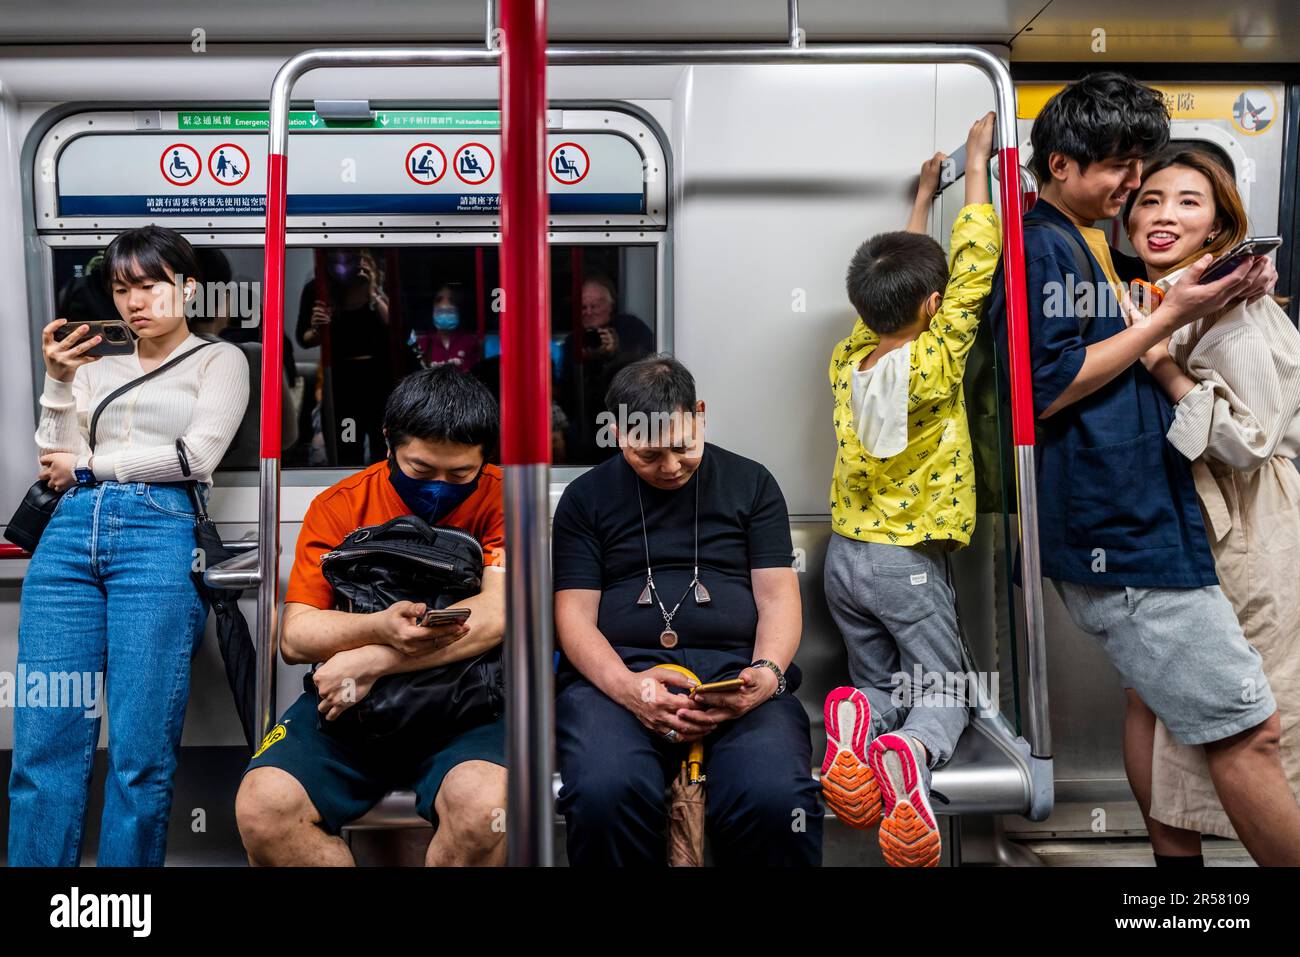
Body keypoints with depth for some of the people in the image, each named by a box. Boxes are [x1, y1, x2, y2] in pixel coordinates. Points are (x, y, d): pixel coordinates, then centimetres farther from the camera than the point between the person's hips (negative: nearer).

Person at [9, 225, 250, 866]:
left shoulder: (218, 359, 12)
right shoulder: (99, 368, 25)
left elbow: (196, 456, -3)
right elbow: (55, 468, 15)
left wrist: (88, 465, 5)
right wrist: (59, 382, 4)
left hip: (160, 533, -5)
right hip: (70, 533, 5)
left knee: (139, 753, -6)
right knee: (41, 747, -2)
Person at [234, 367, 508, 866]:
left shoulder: (500, 498, -3)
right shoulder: (340, 506, 3)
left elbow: (499, 614, -16)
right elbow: (293, 636, -1)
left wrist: (369, 662, -20)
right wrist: (380, 627, -23)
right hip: (349, 702, 3)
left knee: (484, 808, -32)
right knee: (261, 807, -21)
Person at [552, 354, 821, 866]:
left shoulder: (751, 482, 16)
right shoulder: (587, 496, 14)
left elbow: (777, 597, 10)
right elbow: (574, 613, 5)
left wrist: (766, 674, -11)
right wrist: (626, 686, -15)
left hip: (736, 671, 1)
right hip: (617, 673, 0)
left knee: (775, 798, -32)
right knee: (605, 794, -33)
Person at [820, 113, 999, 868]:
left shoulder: (848, 358, -2)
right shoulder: (935, 364, -16)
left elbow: (895, 278, 13)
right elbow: (971, 270, -9)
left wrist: (924, 196, 23)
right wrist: (977, 164, -2)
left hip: (846, 556, 6)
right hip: (909, 564, -5)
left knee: (878, 684, 18)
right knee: (944, 697, 7)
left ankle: (857, 726, -17)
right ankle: (909, 754, -27)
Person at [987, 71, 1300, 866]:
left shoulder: (1096, 244, 18)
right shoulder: (1043, 245, -11)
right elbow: (1050, 386, -19)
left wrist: (1233, 285, 9)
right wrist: (1170, 318, -15)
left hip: (1136, 515, 10)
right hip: (1120, 527, -10)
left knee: (1156, 697, 16)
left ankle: (1173, 856, 26)